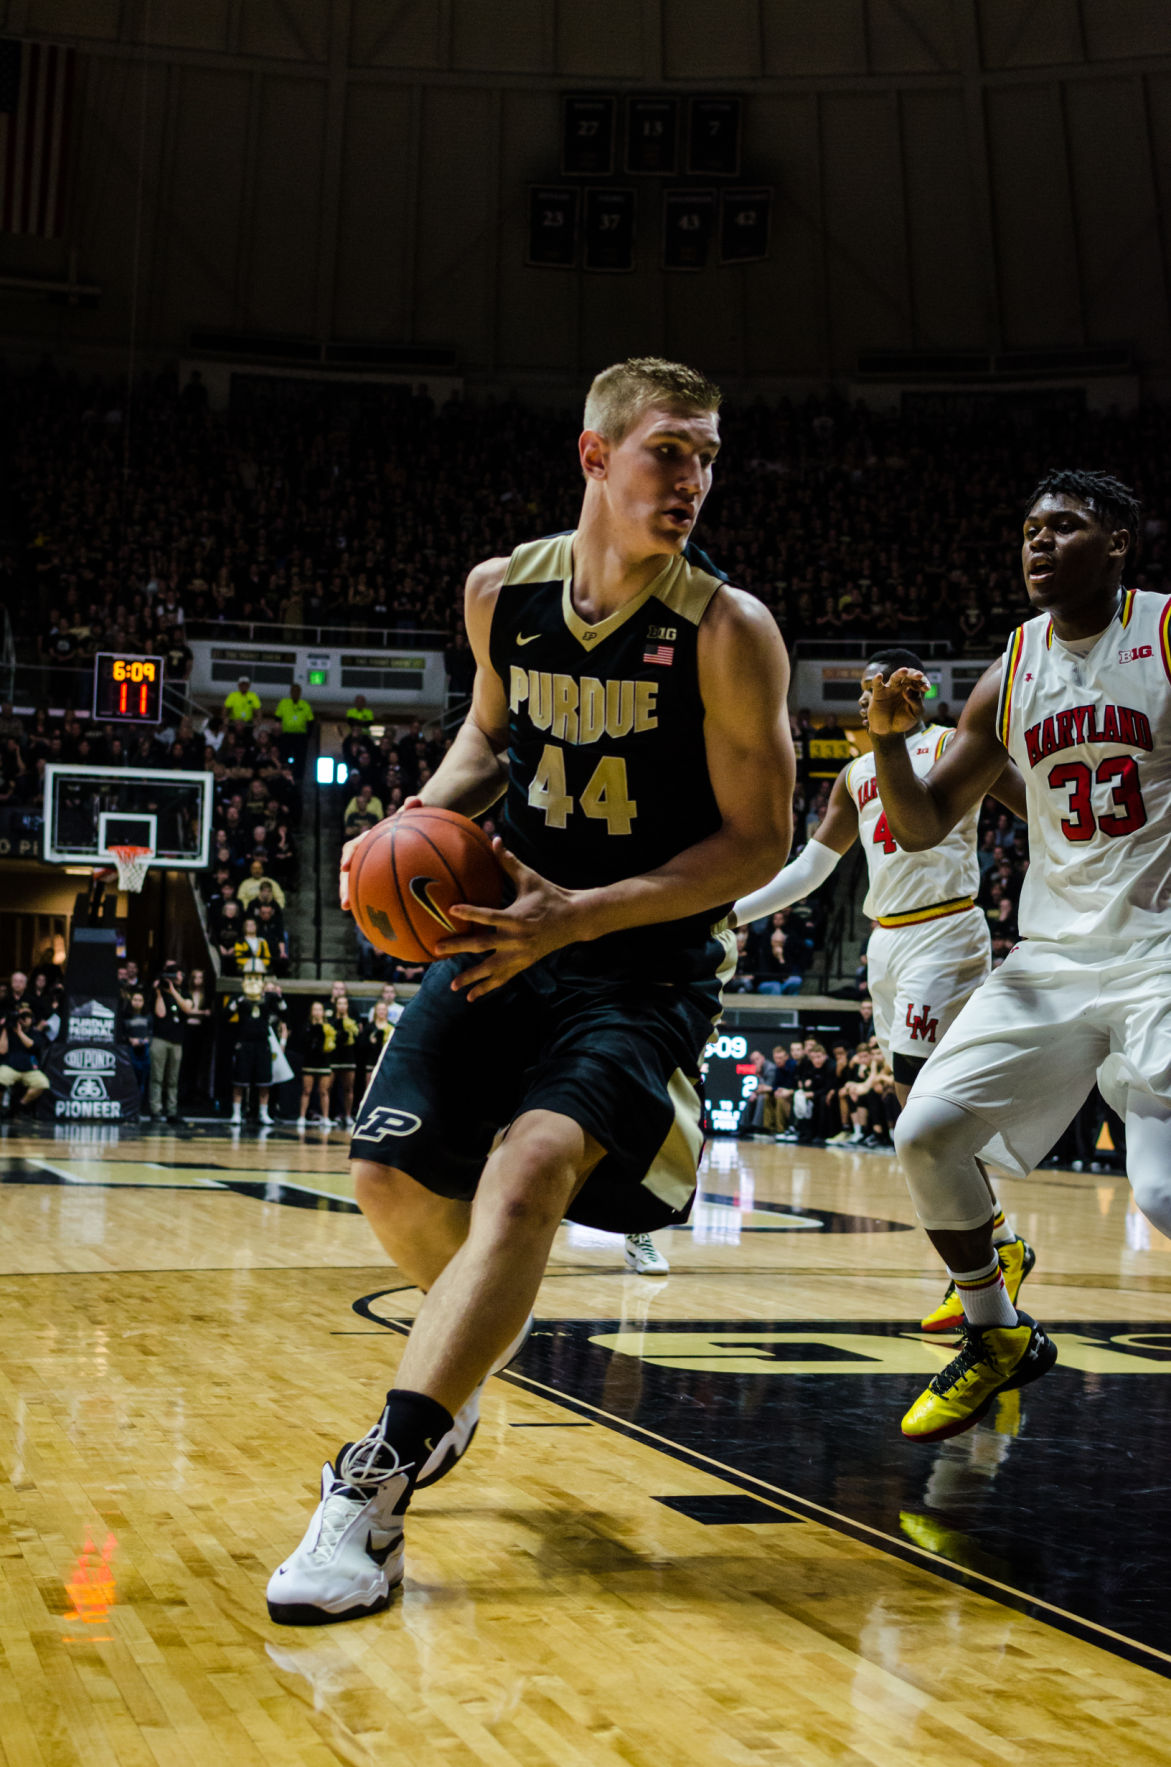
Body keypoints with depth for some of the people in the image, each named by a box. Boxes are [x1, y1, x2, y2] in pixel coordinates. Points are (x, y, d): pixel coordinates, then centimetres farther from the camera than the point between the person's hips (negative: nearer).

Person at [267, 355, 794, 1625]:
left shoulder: (727, 633, -16)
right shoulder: (501, 592, -2)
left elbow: (758, 843, -14)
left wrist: (580, 916, -24)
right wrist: (421, 822, -3)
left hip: (645, 963, -5)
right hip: (502, 929, 5)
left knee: (530, 1169, -27)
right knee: (392, 1177, 4)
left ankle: (372, 1489, -24)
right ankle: (472, 1348, 38)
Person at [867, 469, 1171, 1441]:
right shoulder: (1010, 676, 8)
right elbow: (923, 827, 11)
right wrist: (891, 739, -6)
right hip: (1054, 952, 6)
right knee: (926, 1132, -2)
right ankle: (998, 1338, 19)